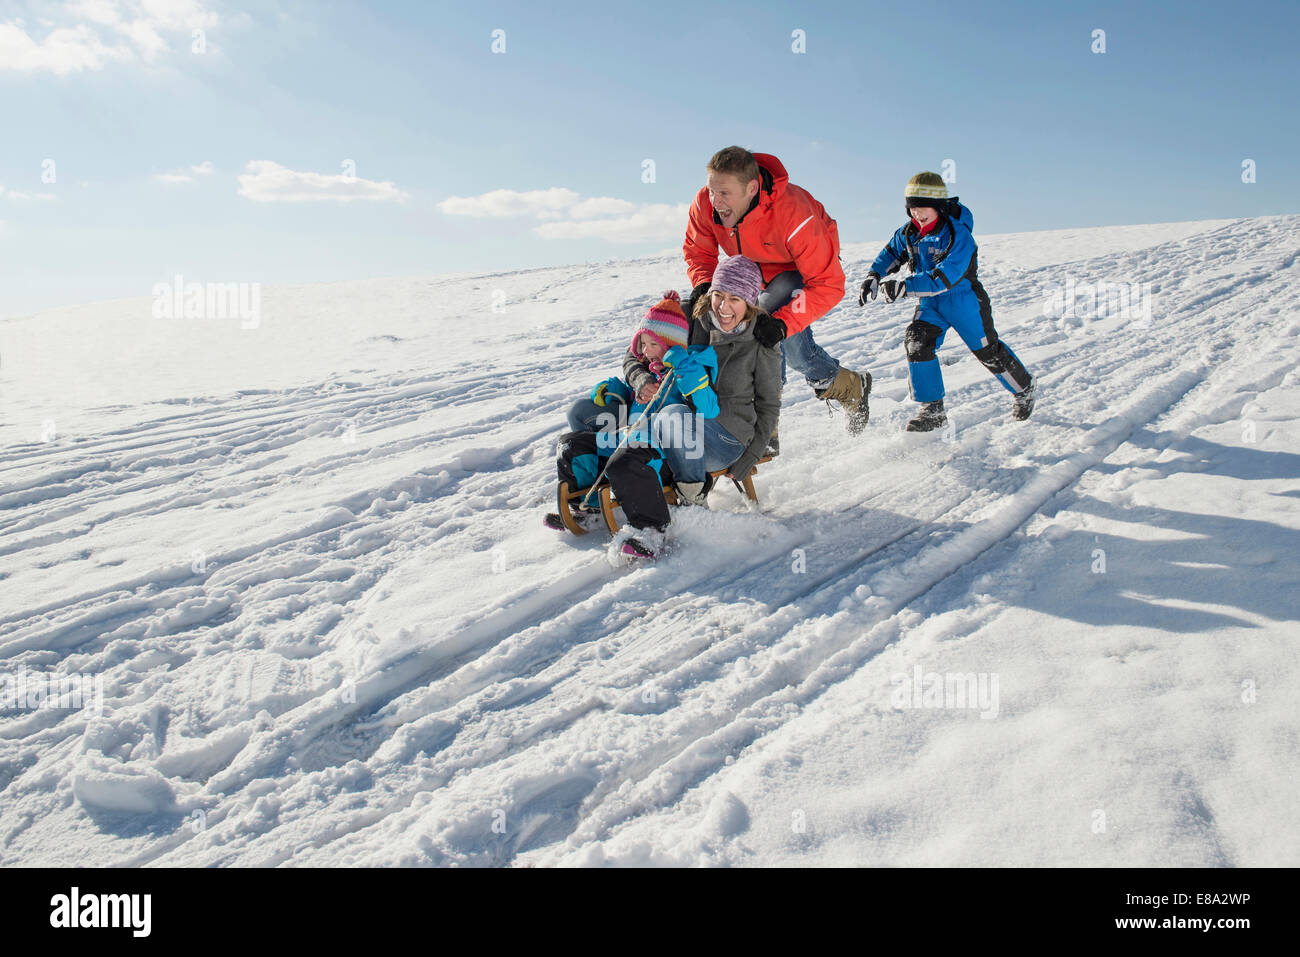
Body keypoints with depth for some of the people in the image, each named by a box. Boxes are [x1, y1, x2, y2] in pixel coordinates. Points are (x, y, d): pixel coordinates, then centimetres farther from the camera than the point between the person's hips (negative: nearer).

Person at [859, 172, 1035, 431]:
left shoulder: (958, 234, -25)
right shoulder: (909, 232, -4)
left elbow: (946, 277, -36)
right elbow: (892, 253, 15)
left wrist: (906, 288, -45)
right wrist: (873, 277, -3)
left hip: (963, 298, -5)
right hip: (930, 302, 6)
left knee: (988, 351, 6)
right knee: (917, 343, -13)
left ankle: (1024, 388, 35)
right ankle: (933, 411, -4)